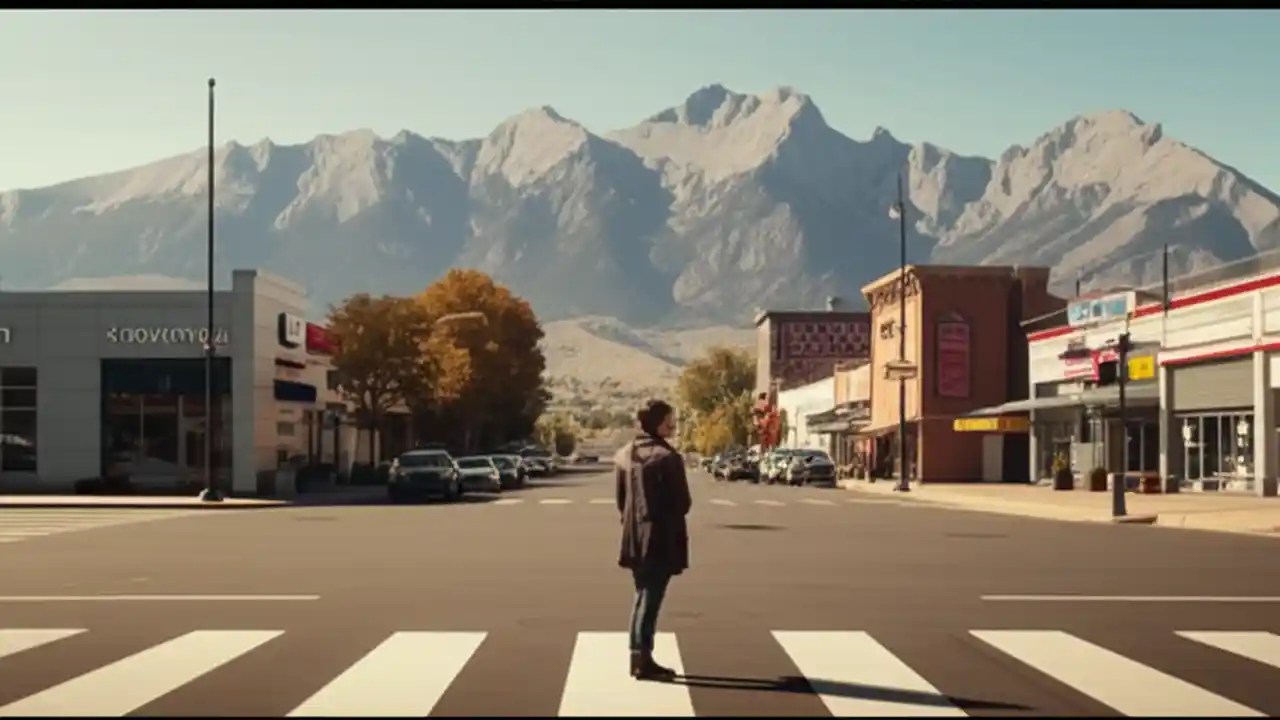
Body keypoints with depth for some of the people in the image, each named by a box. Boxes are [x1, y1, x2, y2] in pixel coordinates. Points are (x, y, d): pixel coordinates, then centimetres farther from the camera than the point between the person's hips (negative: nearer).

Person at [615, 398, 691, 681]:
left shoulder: (624, 455, 5)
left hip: (635, 537, 7)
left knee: (642, 597, 18)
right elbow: (682, 502, -13)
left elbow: (620, 499, 10)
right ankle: (643, 661, 2)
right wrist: (669, 518, 6)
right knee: (651, 599, -1)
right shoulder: (667, 457, -17)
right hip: (661, 539, -7)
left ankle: (638, 657, 22)